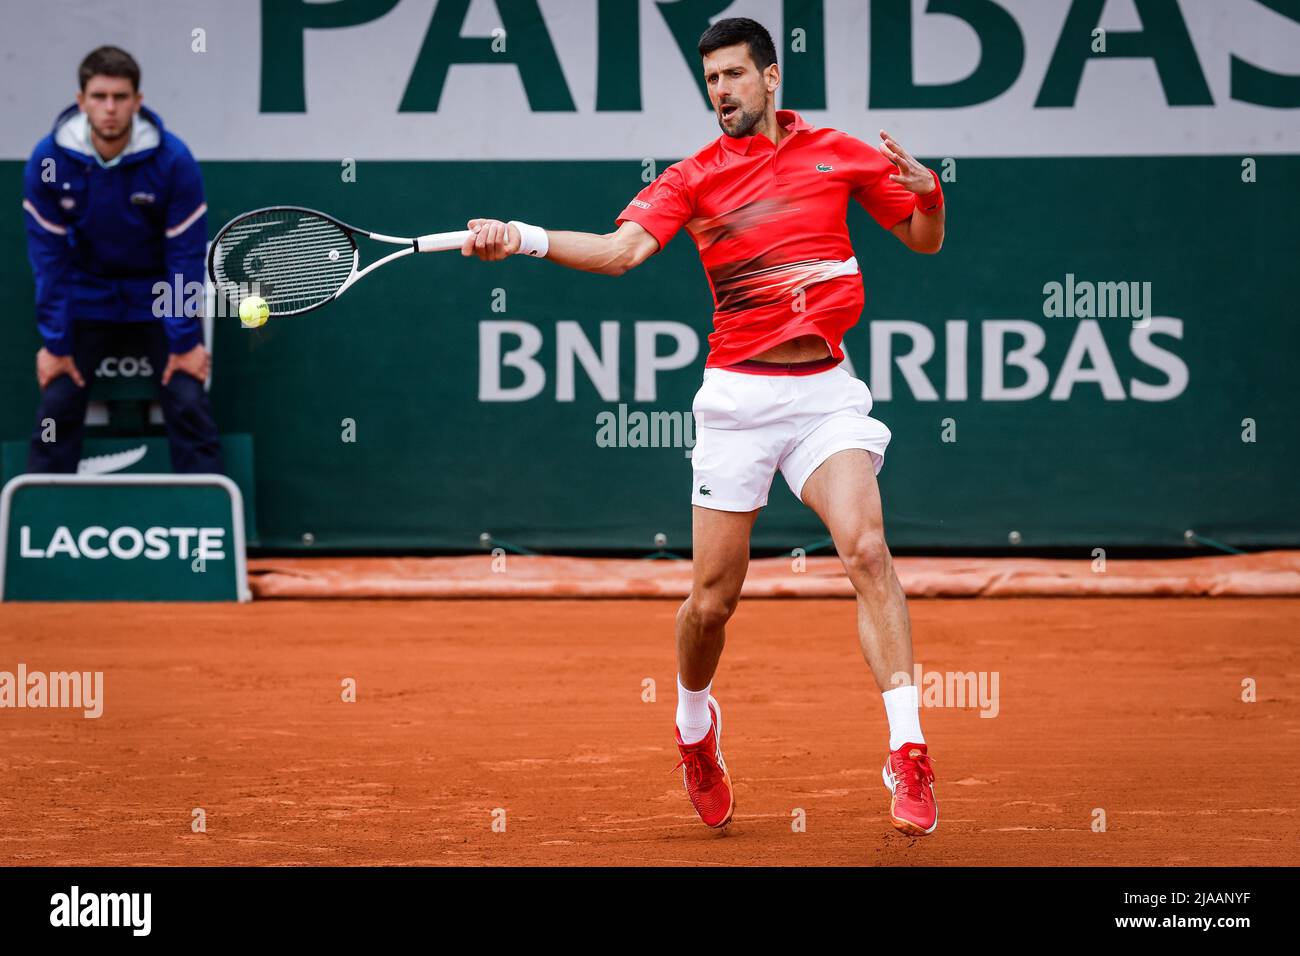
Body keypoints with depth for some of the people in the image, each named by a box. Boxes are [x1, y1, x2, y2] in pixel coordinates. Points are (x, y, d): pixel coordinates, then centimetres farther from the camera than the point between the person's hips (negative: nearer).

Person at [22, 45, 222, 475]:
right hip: (85, 300, 1)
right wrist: (55, 342, -12)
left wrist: (186, 341, -14)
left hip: (159, 301, -1)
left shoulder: (173, 161, -20)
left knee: (189, 404, -9)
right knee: (56, 406, -6)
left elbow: (187, 255, -14)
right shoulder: (48, 161, -17)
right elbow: (48, 256, -11)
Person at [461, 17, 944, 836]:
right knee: (713, 598, 3)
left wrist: (926, 191, -9)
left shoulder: (839, 154, 6)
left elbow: (925, 240, 14)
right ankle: (696, 725, 34)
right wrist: (523, 239, -27)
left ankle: (909, 755, -22)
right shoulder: (695, 177, 3)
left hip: (824, 391, 0)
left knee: (867, 551, -21)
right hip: (738, 394, 0)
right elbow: (621, 250, -12)